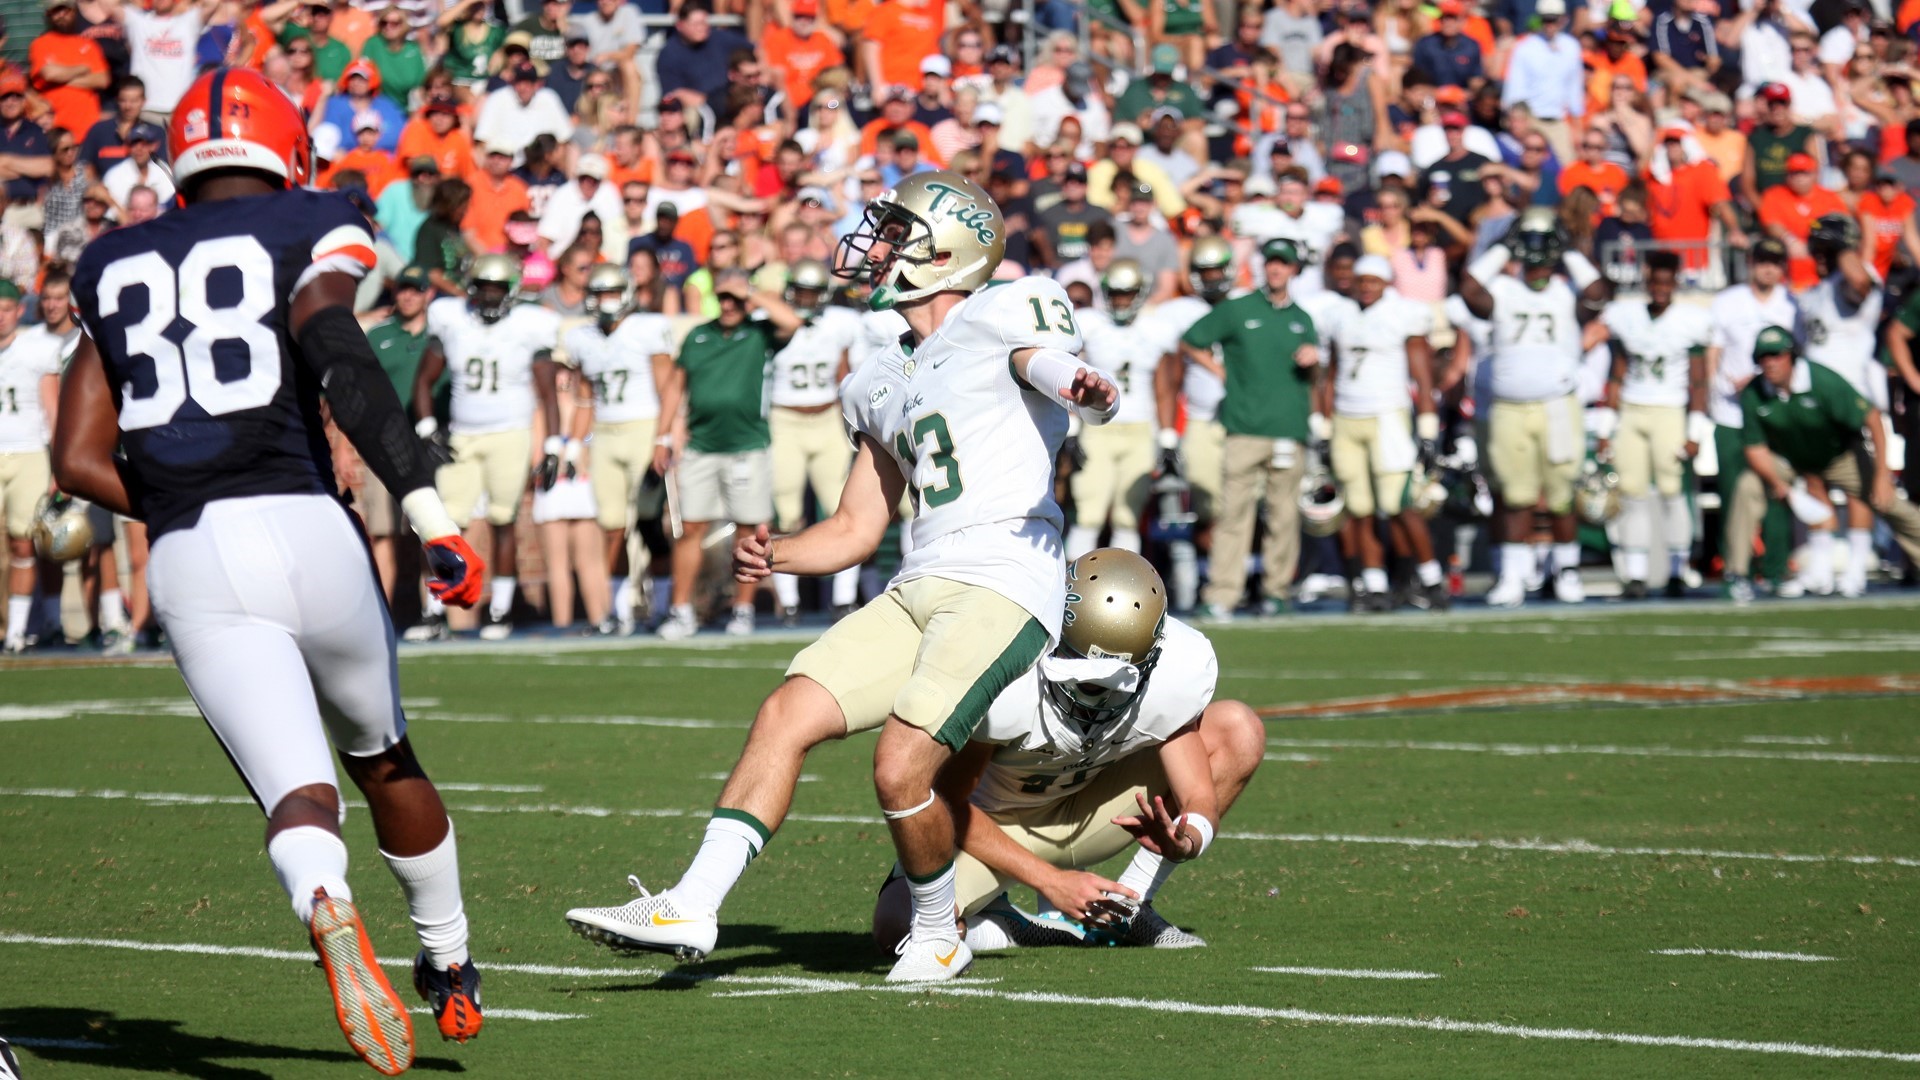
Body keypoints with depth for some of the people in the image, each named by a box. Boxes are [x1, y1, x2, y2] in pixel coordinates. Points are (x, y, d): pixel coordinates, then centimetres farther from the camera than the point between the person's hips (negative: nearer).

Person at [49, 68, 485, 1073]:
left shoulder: (114, 270, 20)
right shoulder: (309, 230, 7)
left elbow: (78, 461, 15)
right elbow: (341, 360, -13)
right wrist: (428, 509, -18)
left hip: (190, 569, 2)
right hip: (304, 530, -2)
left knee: (298, 794, -6)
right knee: (381, 757, 24)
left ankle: (326, 908, -41)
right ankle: (449, 966, 36)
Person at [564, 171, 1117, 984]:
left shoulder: (1006, 317, 0)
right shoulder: (884, 383, 23)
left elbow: (1065, 377, -19)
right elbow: (856, 530, 24)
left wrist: (1088, 394, -44)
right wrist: (774, 556, 5)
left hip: (1005, 587, -8)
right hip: (920, 587, 8)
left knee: (901, 767, -18)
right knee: (786, 716, -5)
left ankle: (937, 934, 6)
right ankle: (692, 908, -8)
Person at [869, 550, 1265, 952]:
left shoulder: (1176, 672, -24)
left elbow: (1198, 798, -16)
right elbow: (947, 802, -23)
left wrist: (1182, 841, -41)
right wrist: (1050, 880, -30)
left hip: (1085, 812, 4)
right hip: (993, 824, -4)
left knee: (1238, 732, -16)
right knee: (898, 926, -33)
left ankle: (1127, 910, -8)